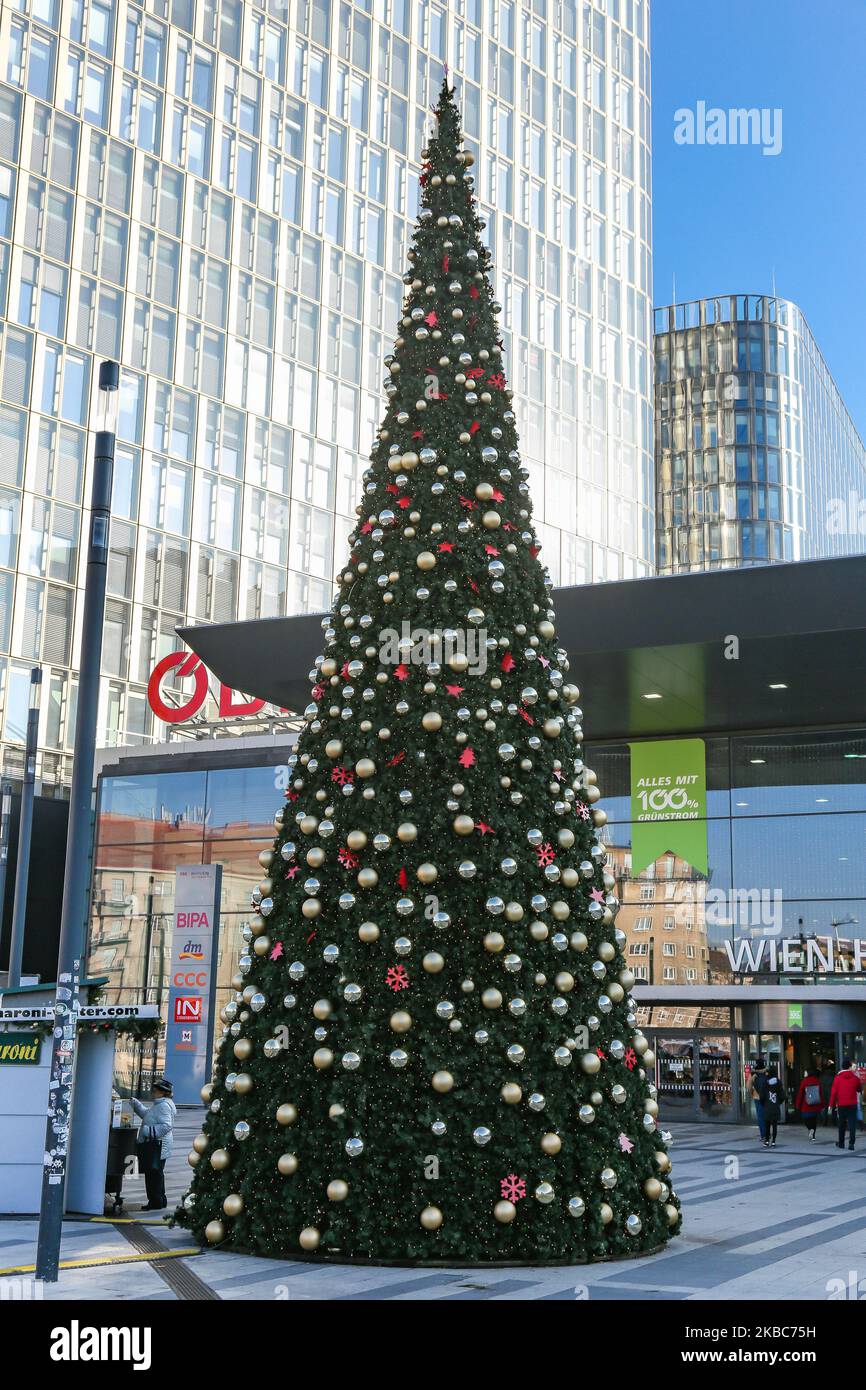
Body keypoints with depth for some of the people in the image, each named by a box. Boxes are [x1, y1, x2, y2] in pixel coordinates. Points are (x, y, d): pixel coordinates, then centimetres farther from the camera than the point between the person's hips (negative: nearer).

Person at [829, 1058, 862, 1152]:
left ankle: (841, 1143, 22)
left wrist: (831, 1105, 2)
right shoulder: (855, 1077, -3)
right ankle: (851, 1143, -14)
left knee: (842, 1124, 13)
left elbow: (834, 1092, -5)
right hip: (852, 1104, 0)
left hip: (841, 1105, 0)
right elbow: (859, 1089, 13)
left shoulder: (837, 1077, -5)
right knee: (852, 1124, -3)